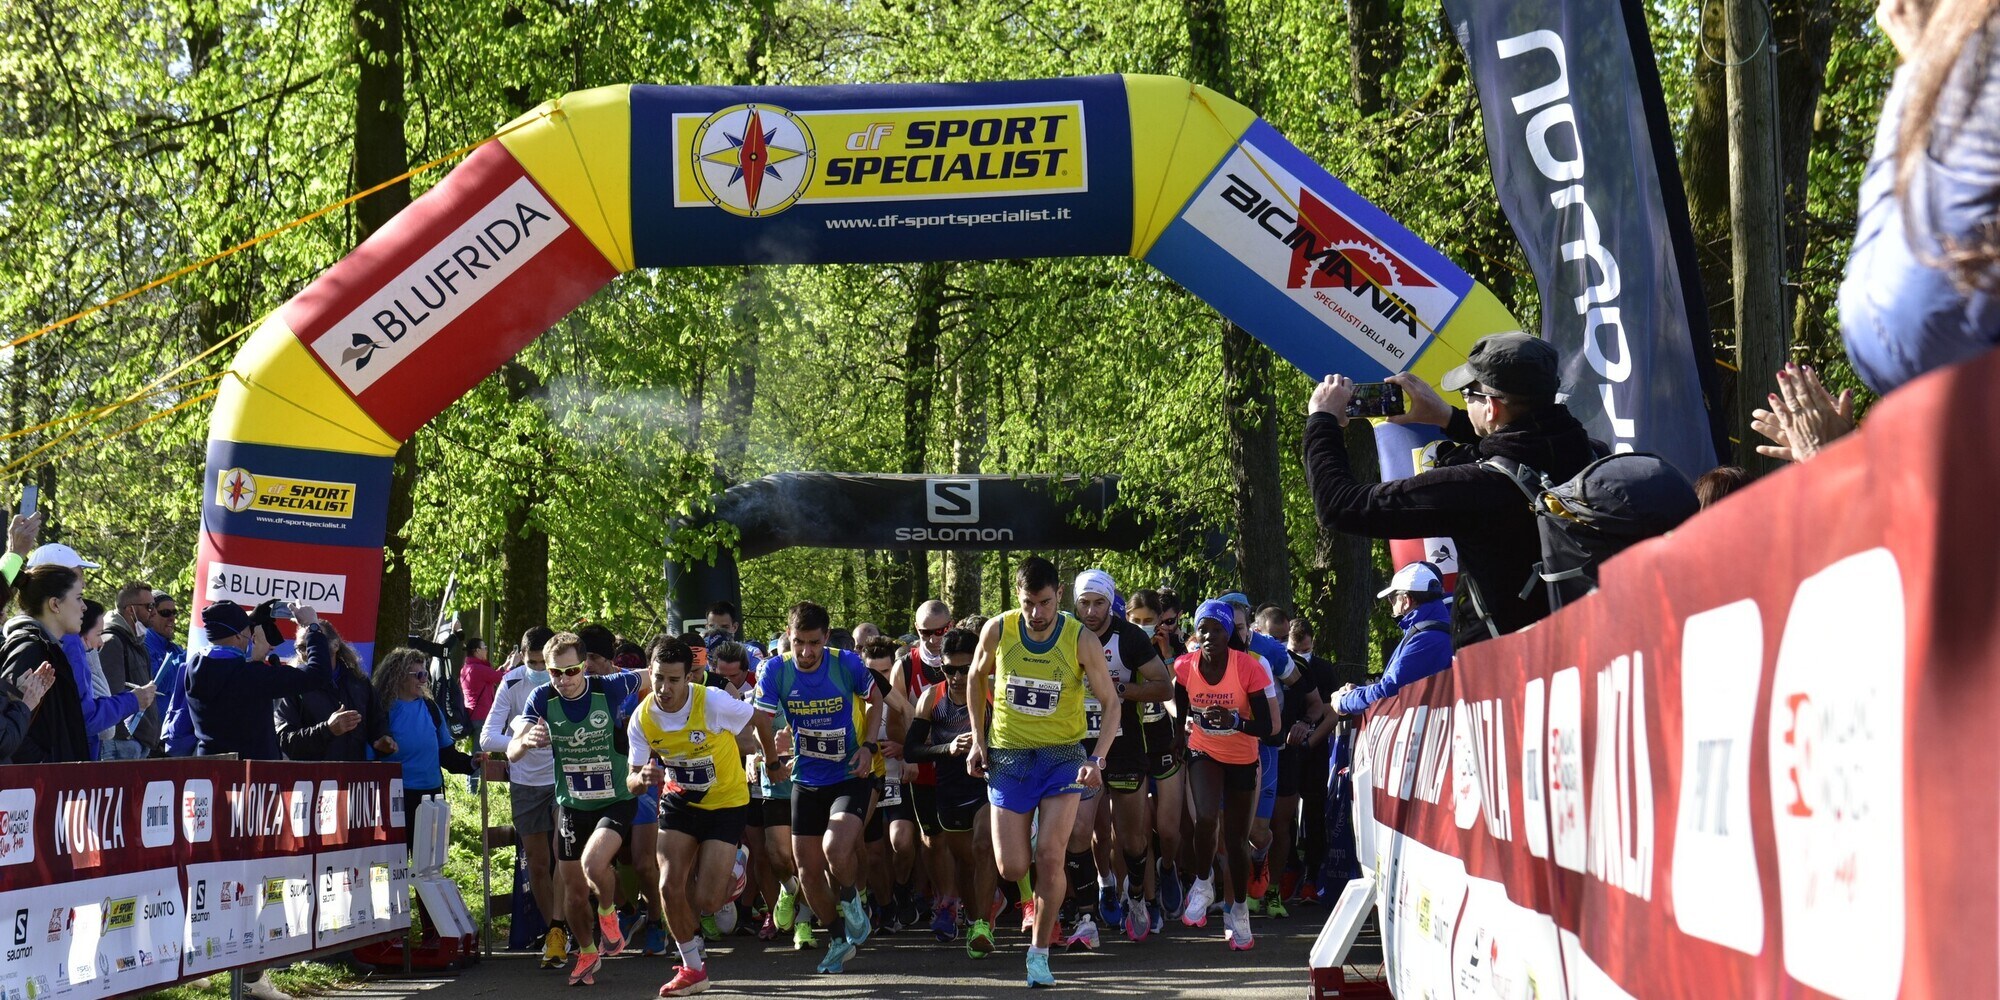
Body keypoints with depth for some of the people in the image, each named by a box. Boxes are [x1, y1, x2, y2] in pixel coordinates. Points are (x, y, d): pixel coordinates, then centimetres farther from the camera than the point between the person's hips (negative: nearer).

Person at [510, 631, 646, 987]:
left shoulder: (608, 688, -17)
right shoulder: (543, 698, -11)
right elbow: (512, 753, -17)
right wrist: (526, 741, -37)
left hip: (615, 800, -3)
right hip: (571, 805, 3)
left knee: (593, 863, -28)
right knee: (574, 888, 9)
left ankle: (608, 914, 4)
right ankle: (587, 953, 34)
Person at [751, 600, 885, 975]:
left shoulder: (847, 664, -14)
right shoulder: (776, 671, -12)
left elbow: (874, 700, 5)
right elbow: (762, 722, 2)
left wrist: (868, 746, -6)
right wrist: (774, 762, 13)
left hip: (851, 777, -3)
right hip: (806, 781, 3)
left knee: (836, 850, -25)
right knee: (808, 870, 6)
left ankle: (851, 902, 9)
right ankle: (840, 938, 29)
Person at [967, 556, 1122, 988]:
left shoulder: (1081, 640, -12)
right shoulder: (997, 630, -7)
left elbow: (1111, 705, -8)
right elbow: (978, 677, 13)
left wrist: (1096, 760, -21)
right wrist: (978, 739, 9)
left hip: (1063, 757, -2)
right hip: (1008, 757, 2)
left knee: (1050, 858, -13)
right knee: (1012, 869, -3)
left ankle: (1040, 952, 2)